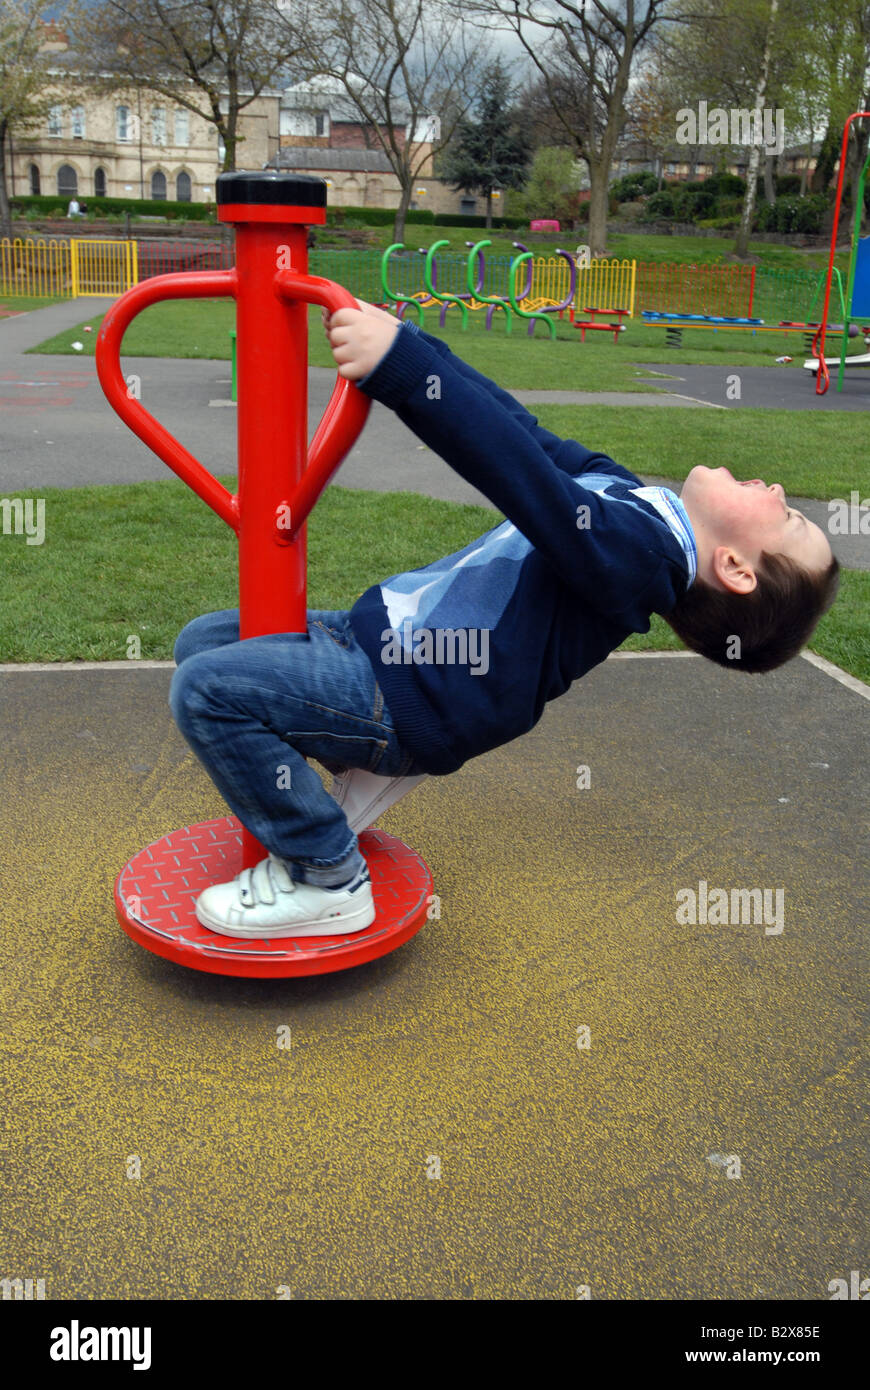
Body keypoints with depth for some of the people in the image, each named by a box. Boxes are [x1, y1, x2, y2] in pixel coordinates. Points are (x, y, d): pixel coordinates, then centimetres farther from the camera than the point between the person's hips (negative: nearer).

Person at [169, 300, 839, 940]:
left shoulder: (642, 550, -22)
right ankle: (369, 766, 15)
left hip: (402, 692, -9)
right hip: (371, 630, 9)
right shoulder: (625, 491, 7)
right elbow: (523, 431, 10)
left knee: (207, 686, -20)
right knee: (203, 640, 15)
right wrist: (405, 344, 5)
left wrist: (401, 367, -39)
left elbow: (526, 478, -34)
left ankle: (324, 879, -4)